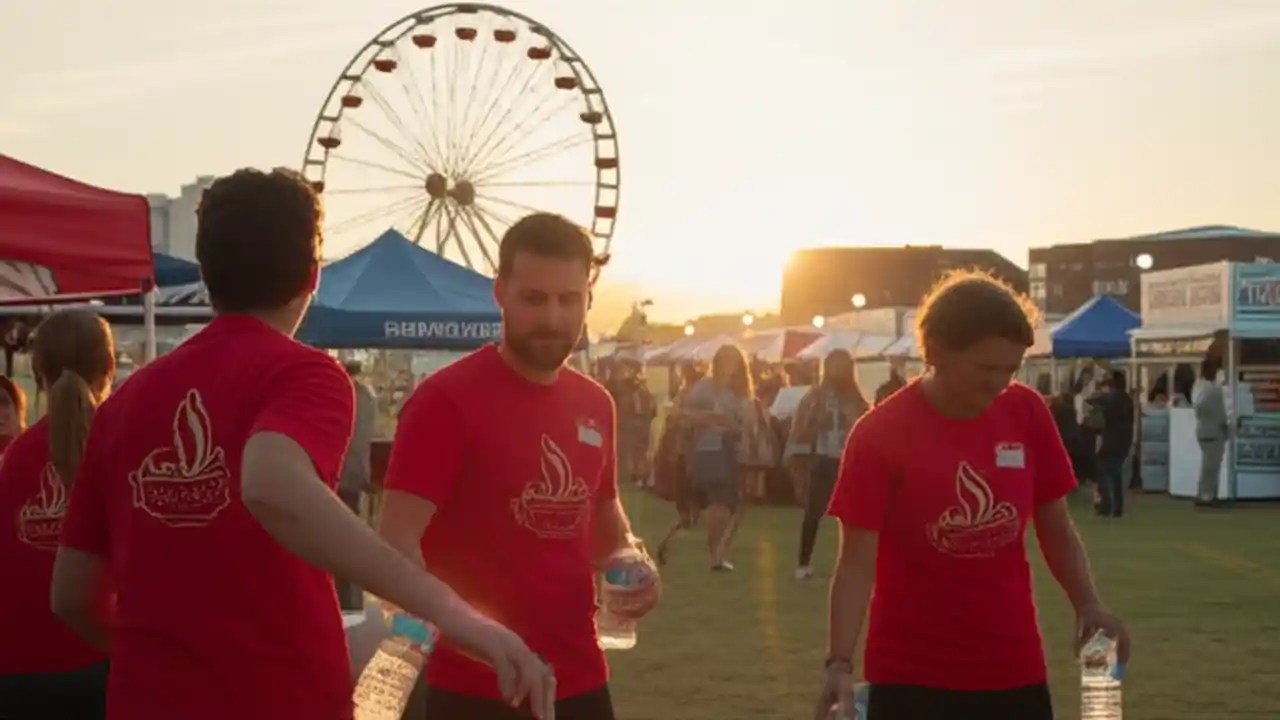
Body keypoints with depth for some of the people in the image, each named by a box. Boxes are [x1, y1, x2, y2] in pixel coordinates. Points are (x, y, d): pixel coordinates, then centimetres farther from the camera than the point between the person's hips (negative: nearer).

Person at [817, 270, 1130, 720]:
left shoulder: (1027, 415, -2)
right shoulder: (880, 435, -13)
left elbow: (1056, 528, 8)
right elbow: (857, 561, -14)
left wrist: (1088, 604, -9)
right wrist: (840, 662, -25)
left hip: (1013, 668, 4)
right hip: (910, 674, -4)